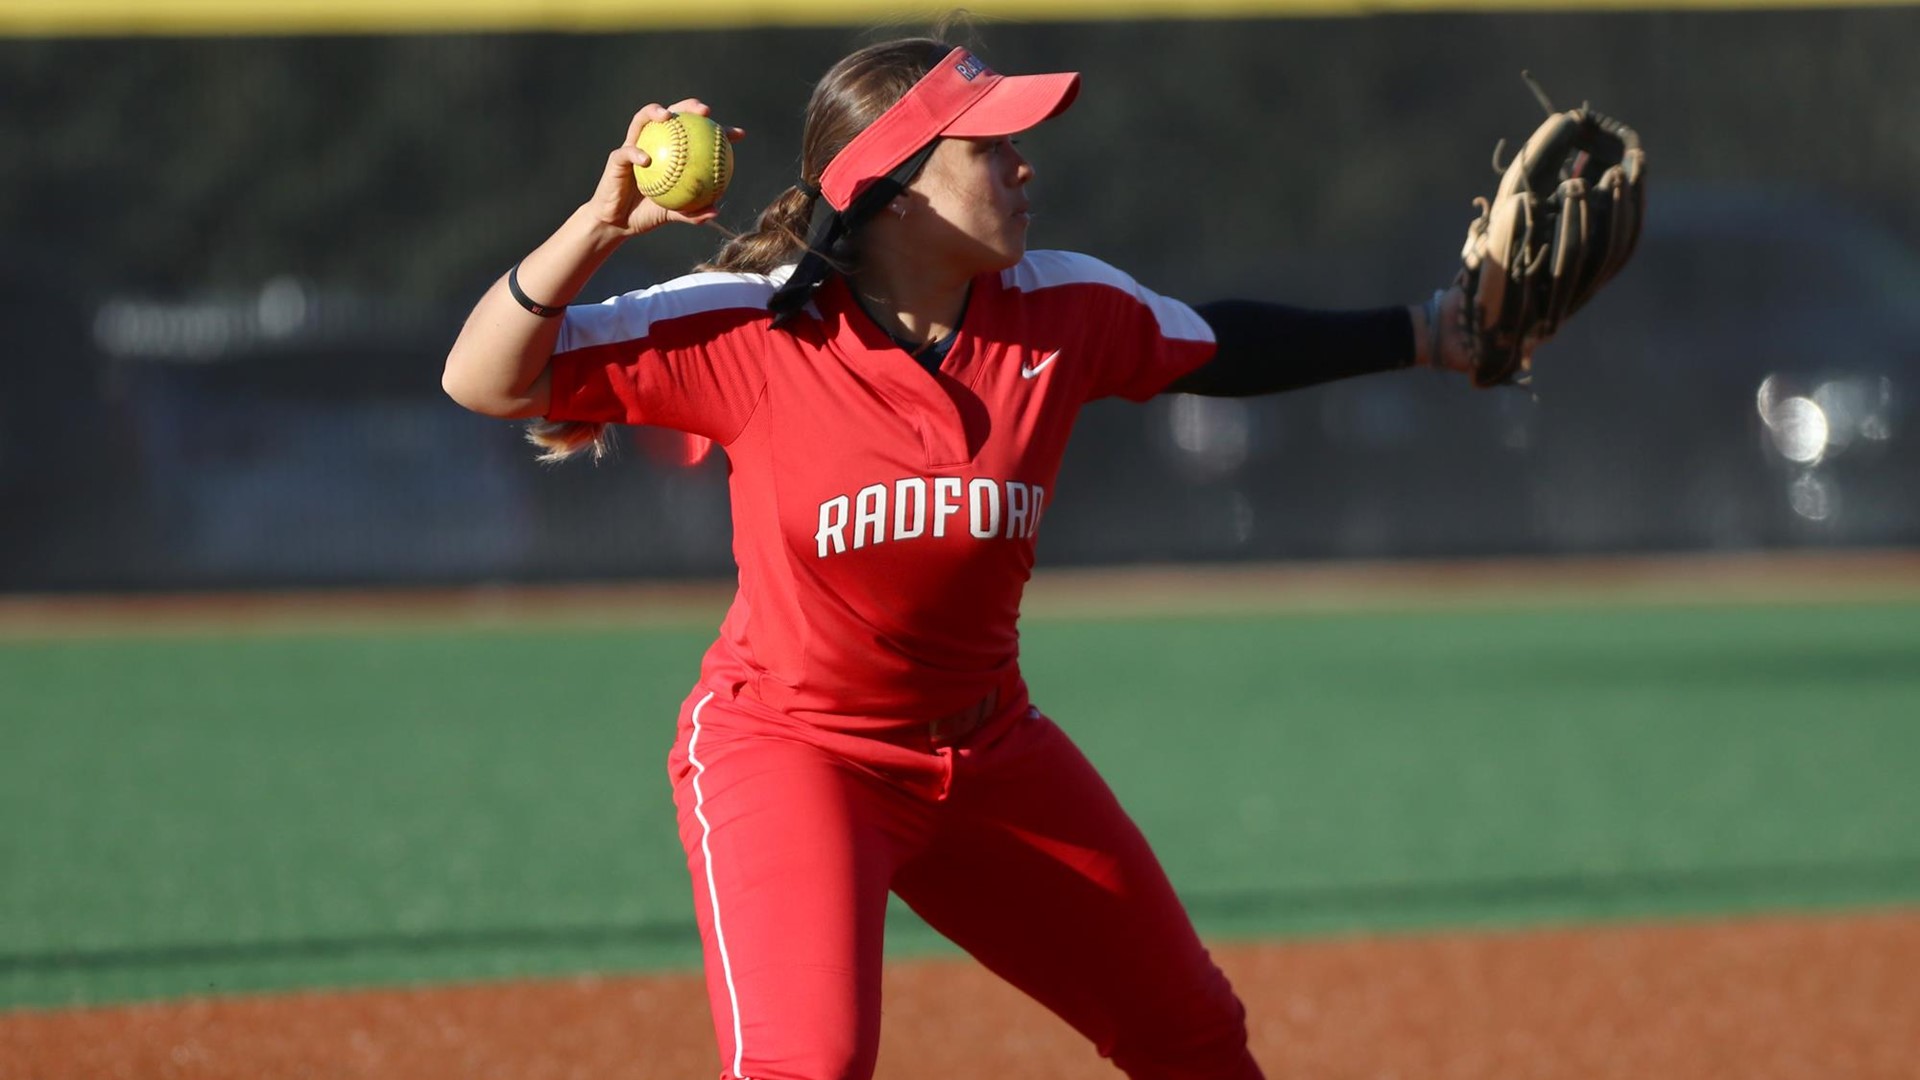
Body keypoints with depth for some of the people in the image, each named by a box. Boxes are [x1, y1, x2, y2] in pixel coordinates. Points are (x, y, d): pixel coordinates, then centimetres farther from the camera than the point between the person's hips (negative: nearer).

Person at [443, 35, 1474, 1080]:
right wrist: (602, 224, -38)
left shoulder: (1062, 310, -11)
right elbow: (484, 379, -24)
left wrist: (1426, 331, 11)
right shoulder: (751, 329, -23)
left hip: (987, 752, 6)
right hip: (787, 747, -6)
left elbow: (1218, 347, 9)